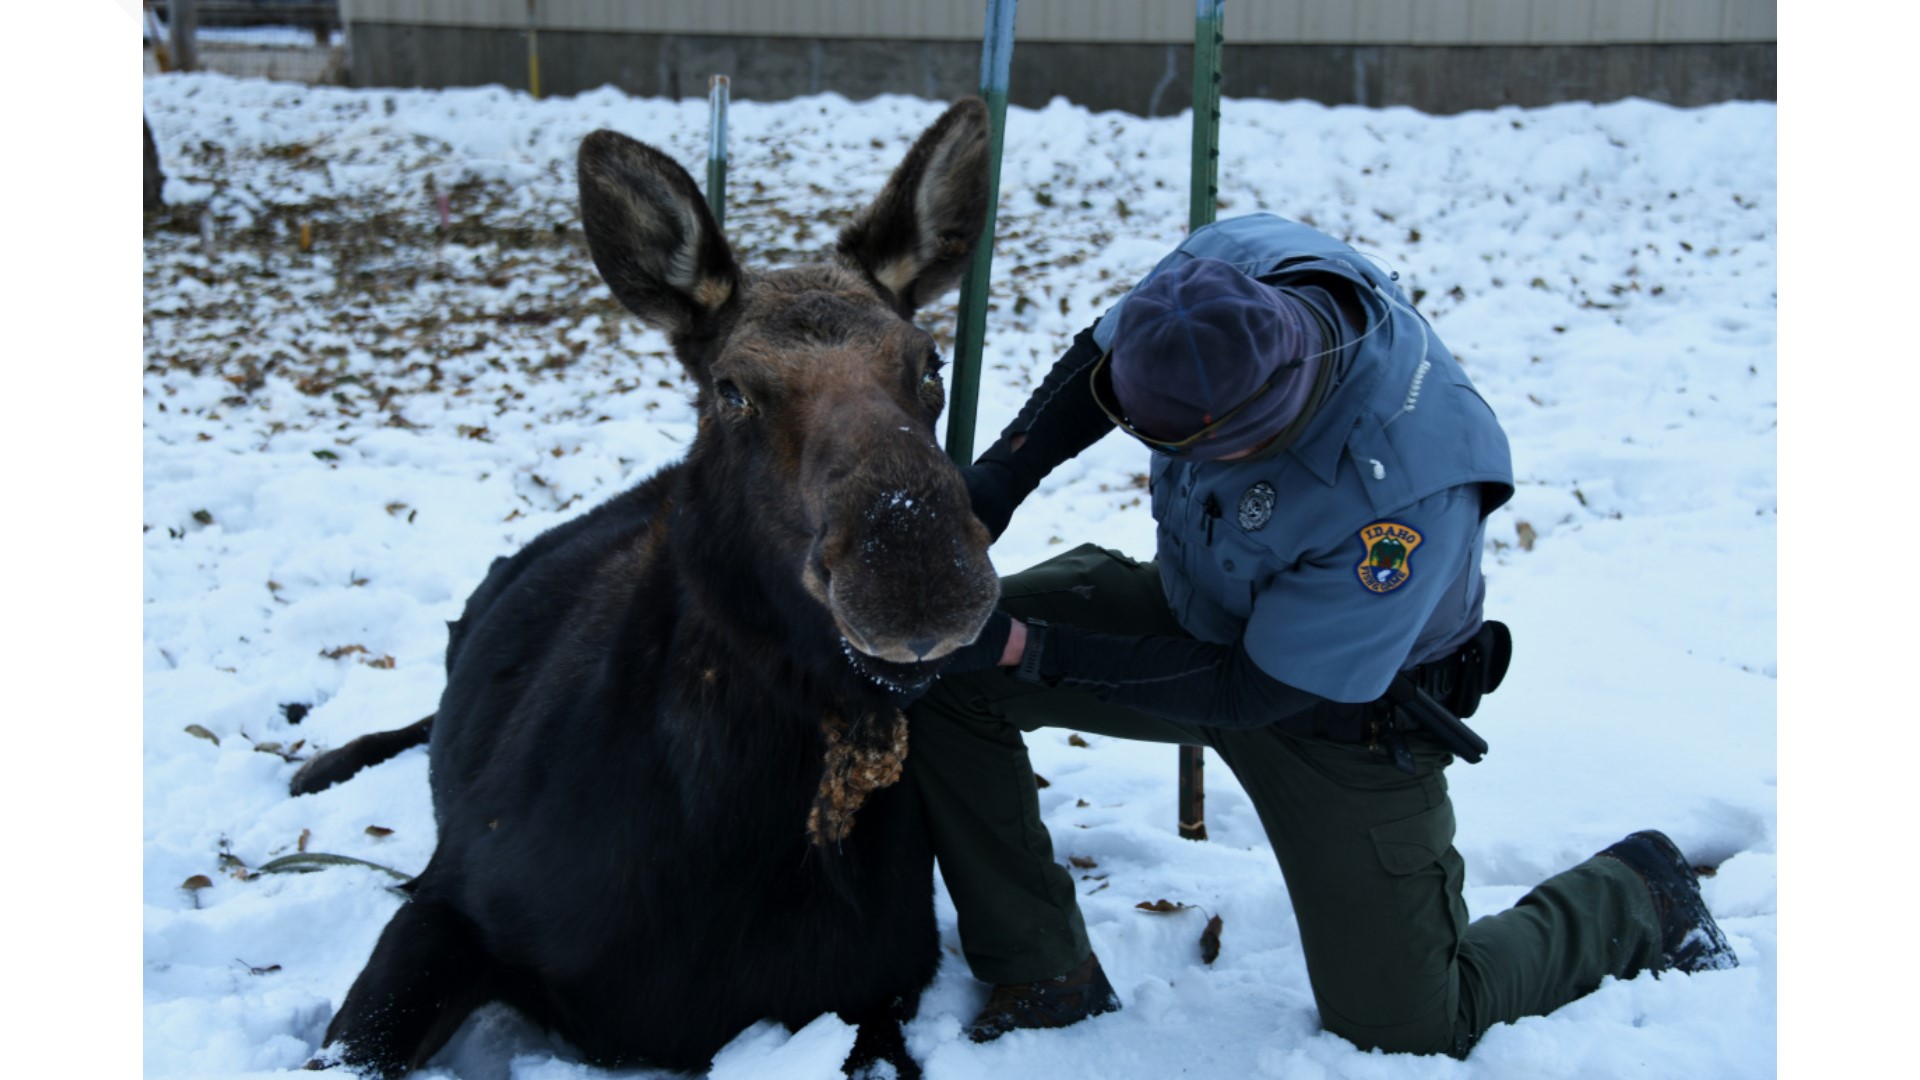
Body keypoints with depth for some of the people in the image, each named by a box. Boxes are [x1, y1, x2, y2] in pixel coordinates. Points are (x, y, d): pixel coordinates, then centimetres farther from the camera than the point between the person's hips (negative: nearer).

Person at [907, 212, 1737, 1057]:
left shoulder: (1408, 494, -42)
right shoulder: (1228, 265, -28)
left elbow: (1250, 690, -30)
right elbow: (1095, 361, -4)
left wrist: (1028, 649, -31)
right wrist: (994, 481, -19)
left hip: (1341, 714, -5)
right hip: (1193, 608, 6)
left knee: (1406, 1025, 3)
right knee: (940, 668, -12)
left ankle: (1635, 896, 31)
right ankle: (1046, 976, 4)